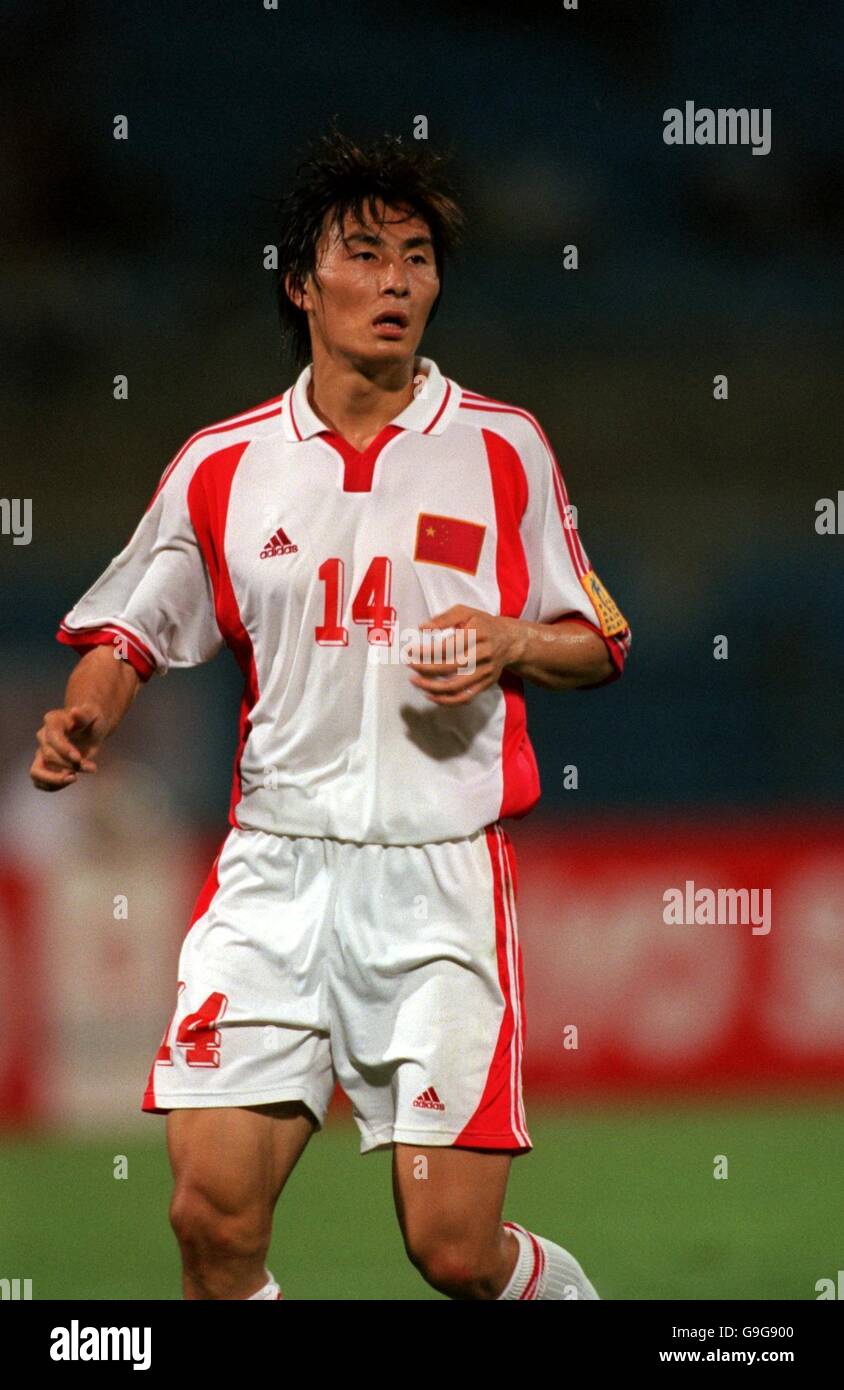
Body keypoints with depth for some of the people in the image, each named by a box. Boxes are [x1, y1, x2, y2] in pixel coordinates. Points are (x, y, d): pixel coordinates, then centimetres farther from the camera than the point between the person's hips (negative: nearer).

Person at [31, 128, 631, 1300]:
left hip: (442, 873, -1)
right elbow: (130, 632, 16)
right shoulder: (224, 466, 7)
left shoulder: (502, 448, 5)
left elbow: (600, 643, 11)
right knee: (213, 1214, -11)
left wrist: (515, 643, -10)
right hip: (274, 867, 1)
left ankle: (564, 1293, 26)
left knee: (456, 1249, -6)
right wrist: (85, 720, -5)